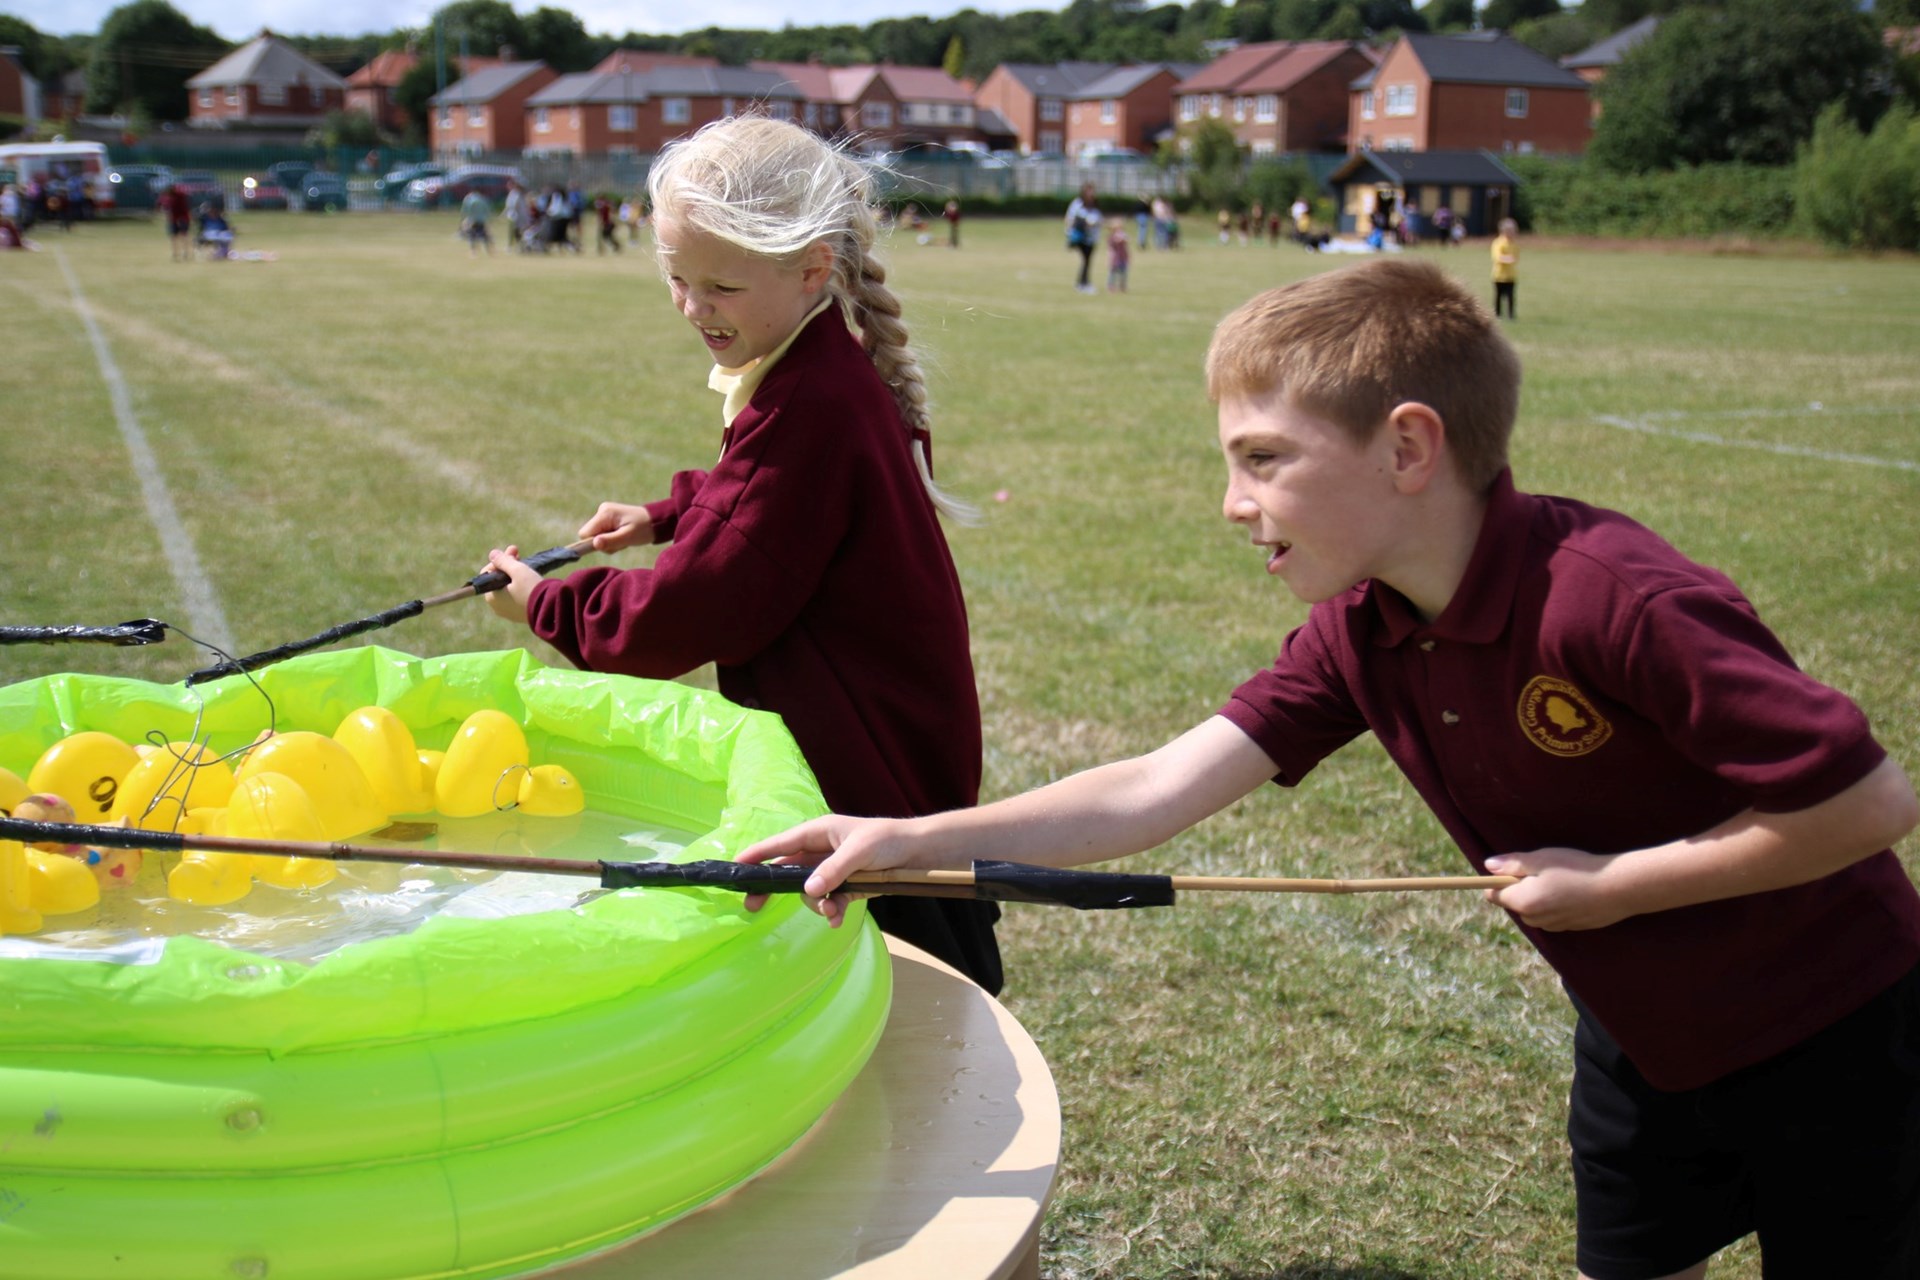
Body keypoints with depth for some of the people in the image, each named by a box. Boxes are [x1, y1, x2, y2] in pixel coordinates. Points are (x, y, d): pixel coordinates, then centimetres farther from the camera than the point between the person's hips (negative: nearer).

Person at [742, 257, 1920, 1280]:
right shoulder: (1360, 631, -13)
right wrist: (912, 842, -27)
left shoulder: (1614, 599, -35)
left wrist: (1611, 884, -23)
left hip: (1826, 1031, -6)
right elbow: (1162, 790, -18)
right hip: (1640, 1033, 6)